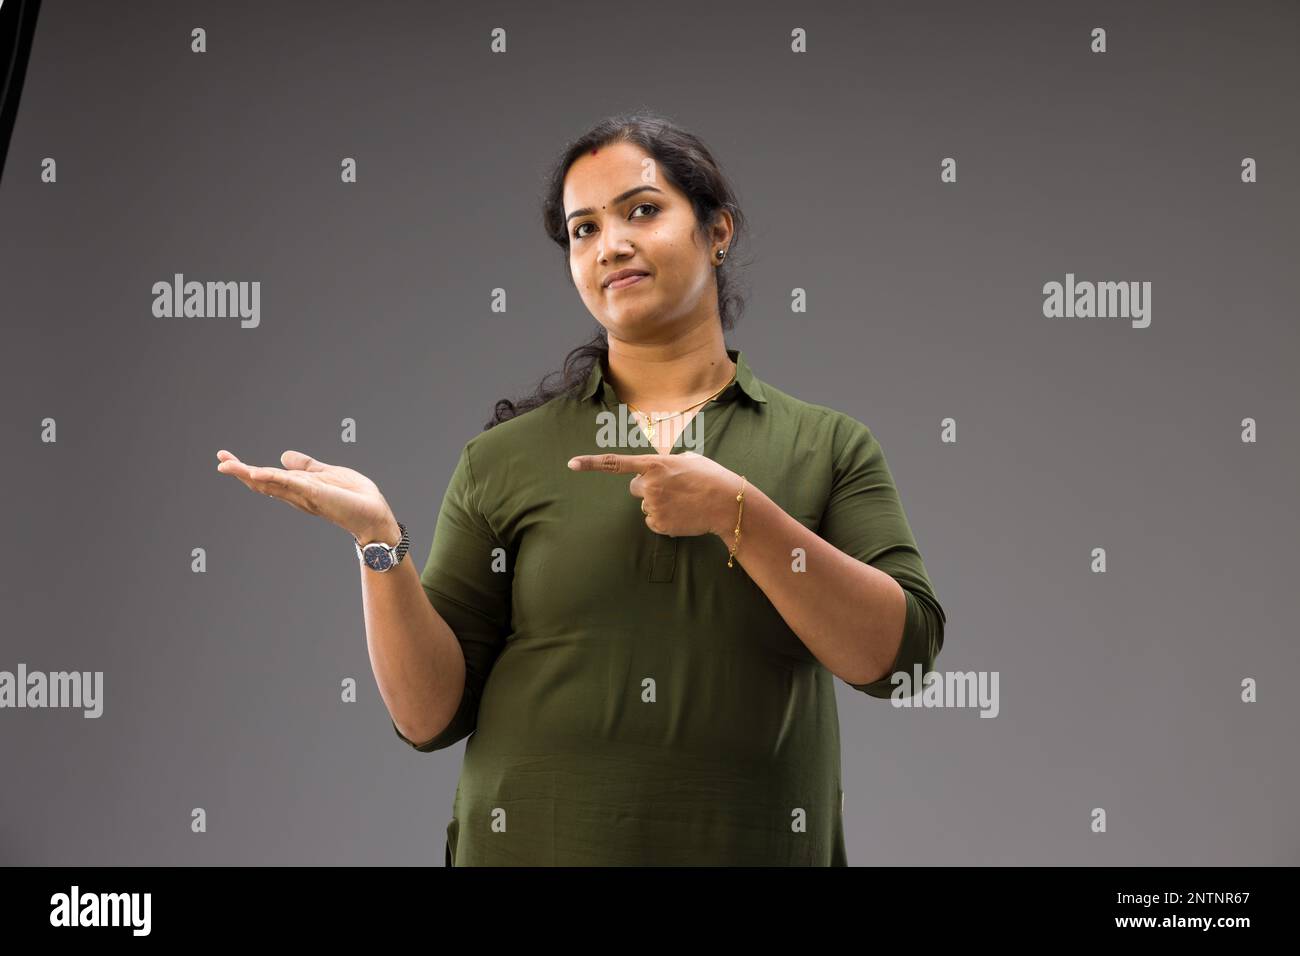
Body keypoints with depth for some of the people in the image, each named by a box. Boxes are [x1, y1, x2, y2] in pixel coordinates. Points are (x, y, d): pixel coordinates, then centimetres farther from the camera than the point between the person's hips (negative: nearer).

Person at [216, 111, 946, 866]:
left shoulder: (828, 448, 2)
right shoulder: (504, 461, 1)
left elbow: (896, 652, -10)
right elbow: (433, 714, -2)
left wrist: (735, 511, -18)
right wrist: (380, 538, -16)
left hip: (759, 845, 0)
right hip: (533, 845, 0)